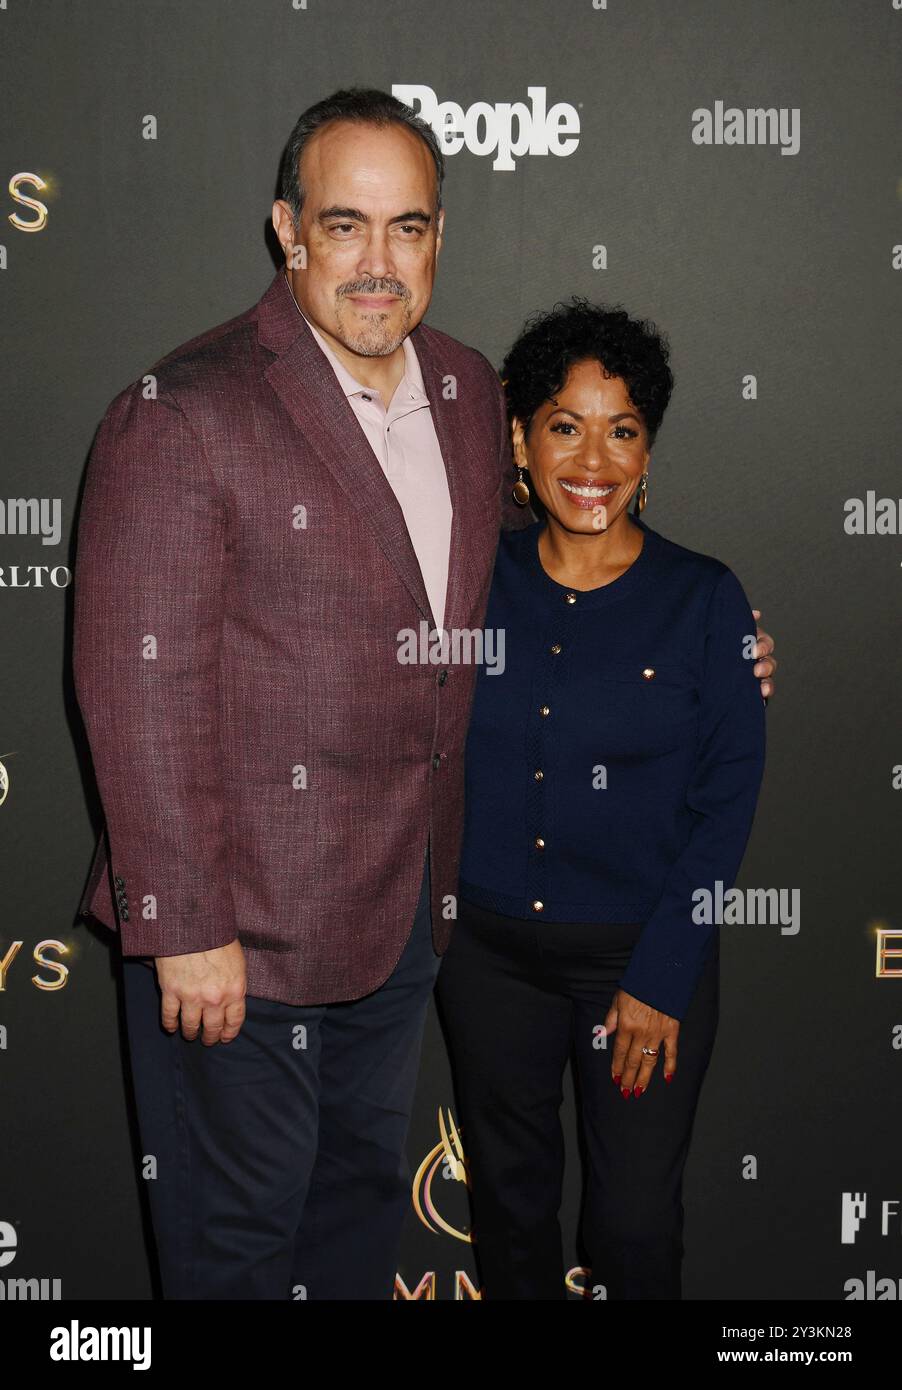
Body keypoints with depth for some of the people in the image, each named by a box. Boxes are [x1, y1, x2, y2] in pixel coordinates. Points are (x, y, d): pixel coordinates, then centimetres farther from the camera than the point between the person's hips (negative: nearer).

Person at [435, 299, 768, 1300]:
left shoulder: (703, 598, -9)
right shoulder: (477, 579, -2)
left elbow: (729, 800, -9)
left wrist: (660, 980, -12)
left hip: (648, 953, -2)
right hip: (488, 950, 3)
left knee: (636, 1219, 8)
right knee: (507, 1195, 19)